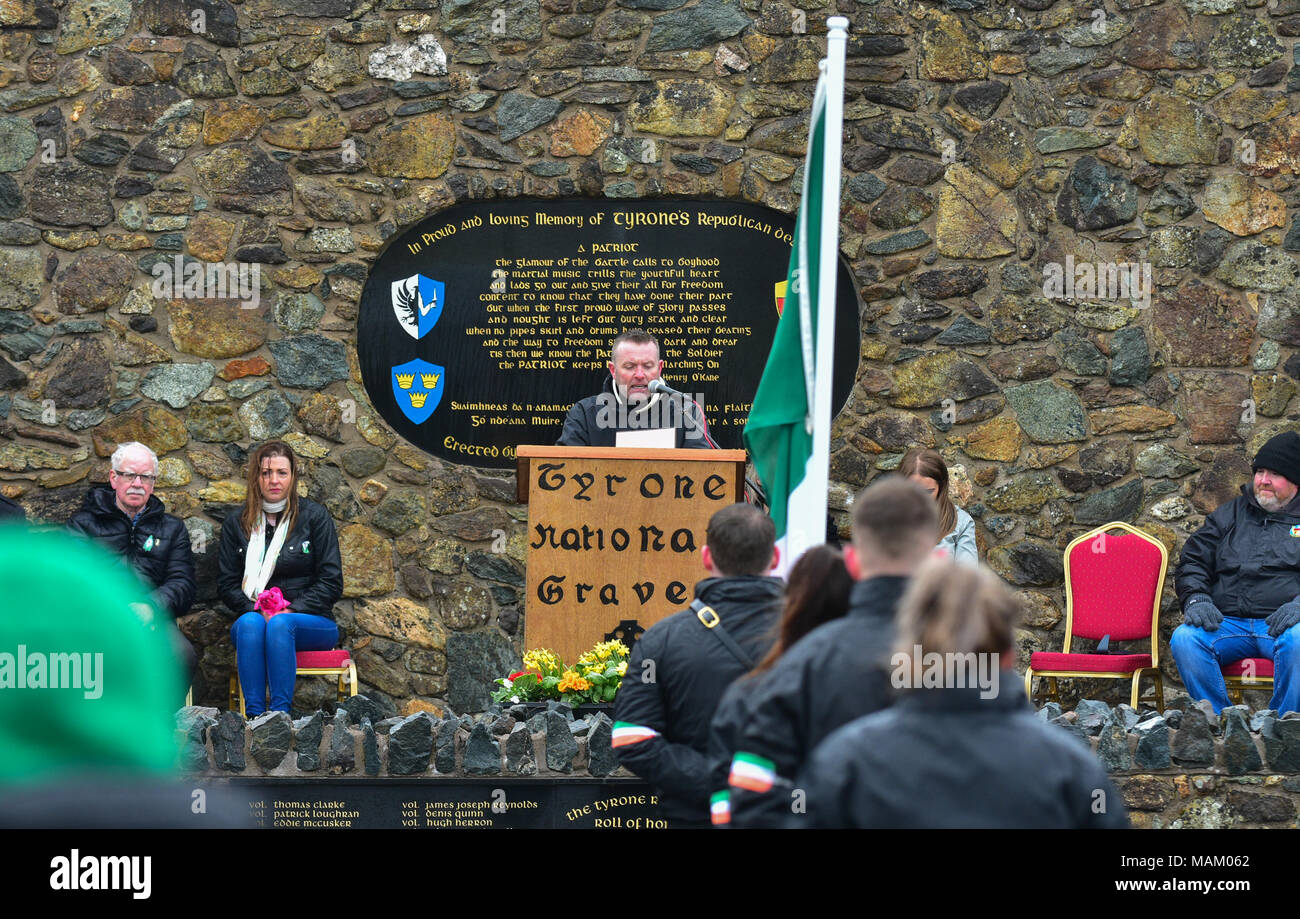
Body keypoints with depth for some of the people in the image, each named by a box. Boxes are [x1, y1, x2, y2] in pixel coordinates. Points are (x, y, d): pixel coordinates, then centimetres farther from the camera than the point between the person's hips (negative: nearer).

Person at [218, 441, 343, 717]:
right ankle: (254, 717, -44)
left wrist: (291, 610, -12)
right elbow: (227, 583, 9)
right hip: (254, 616, 2)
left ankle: (280, 714, -44)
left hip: (311, 623, -2)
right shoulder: (236, 523, 12)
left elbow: (331, 582, 1)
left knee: (280, 623, -36)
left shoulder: (315, 517, 5)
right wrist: (257, 609, -11)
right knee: (250, 622, -34)